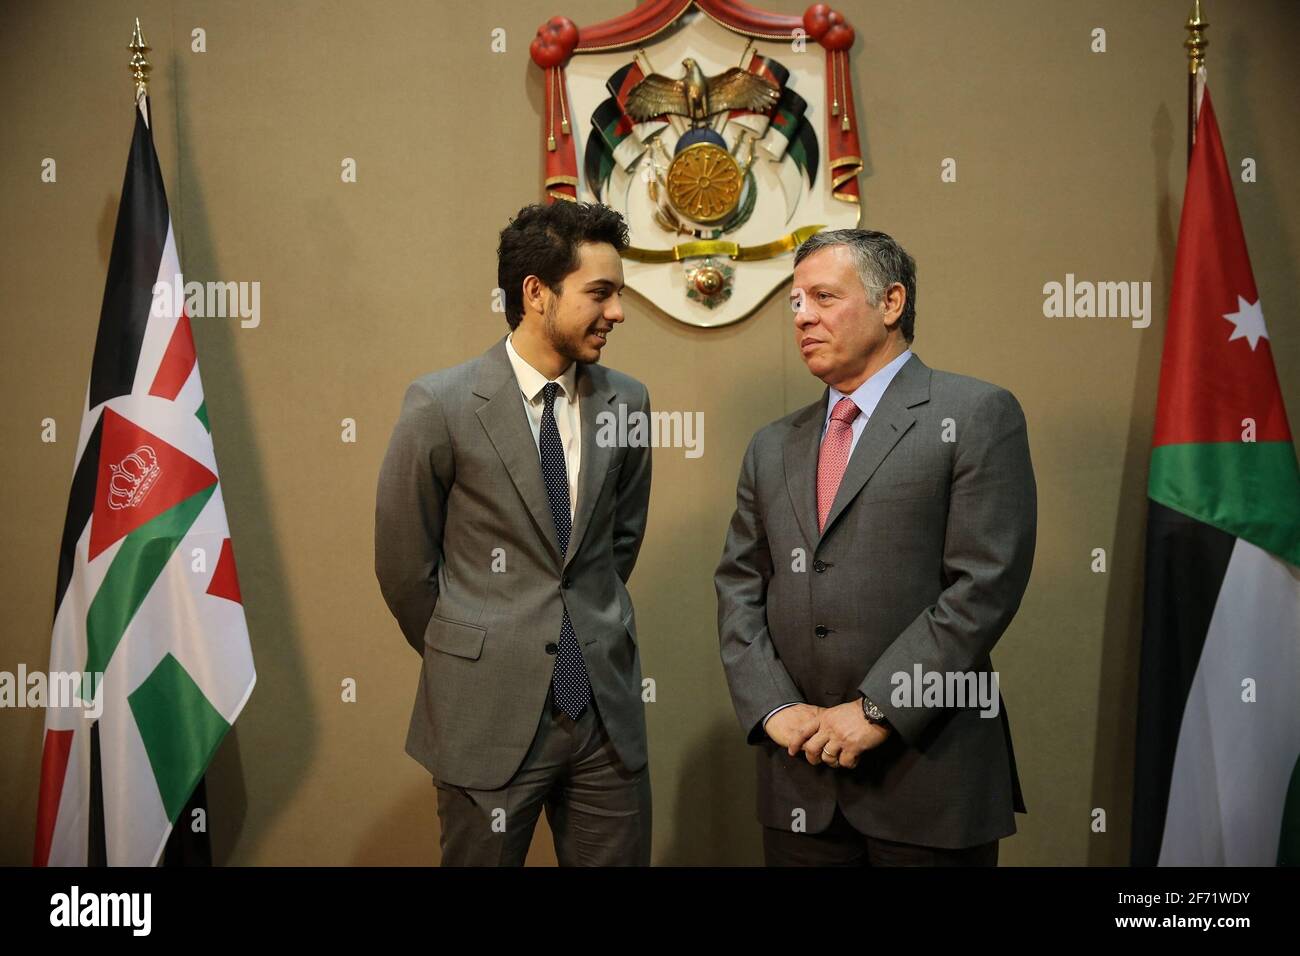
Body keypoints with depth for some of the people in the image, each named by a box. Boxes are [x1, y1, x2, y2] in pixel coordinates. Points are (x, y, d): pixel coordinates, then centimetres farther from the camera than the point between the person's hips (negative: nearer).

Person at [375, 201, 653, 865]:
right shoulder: (441, 405, -11)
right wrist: (461, 661, 8)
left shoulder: (626, 401, 1)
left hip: (608, 710, 4)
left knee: (620, 858, 13)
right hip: (489, 714, -3)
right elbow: (404, 566, -1)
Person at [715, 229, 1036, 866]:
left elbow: (986, 583, -11)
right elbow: (739, 589, 10)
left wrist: (877, 710, -14)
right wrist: (773, 707, -5)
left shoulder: (977, 416, -3)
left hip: (928, 774, -4)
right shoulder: (772, 447, 14)